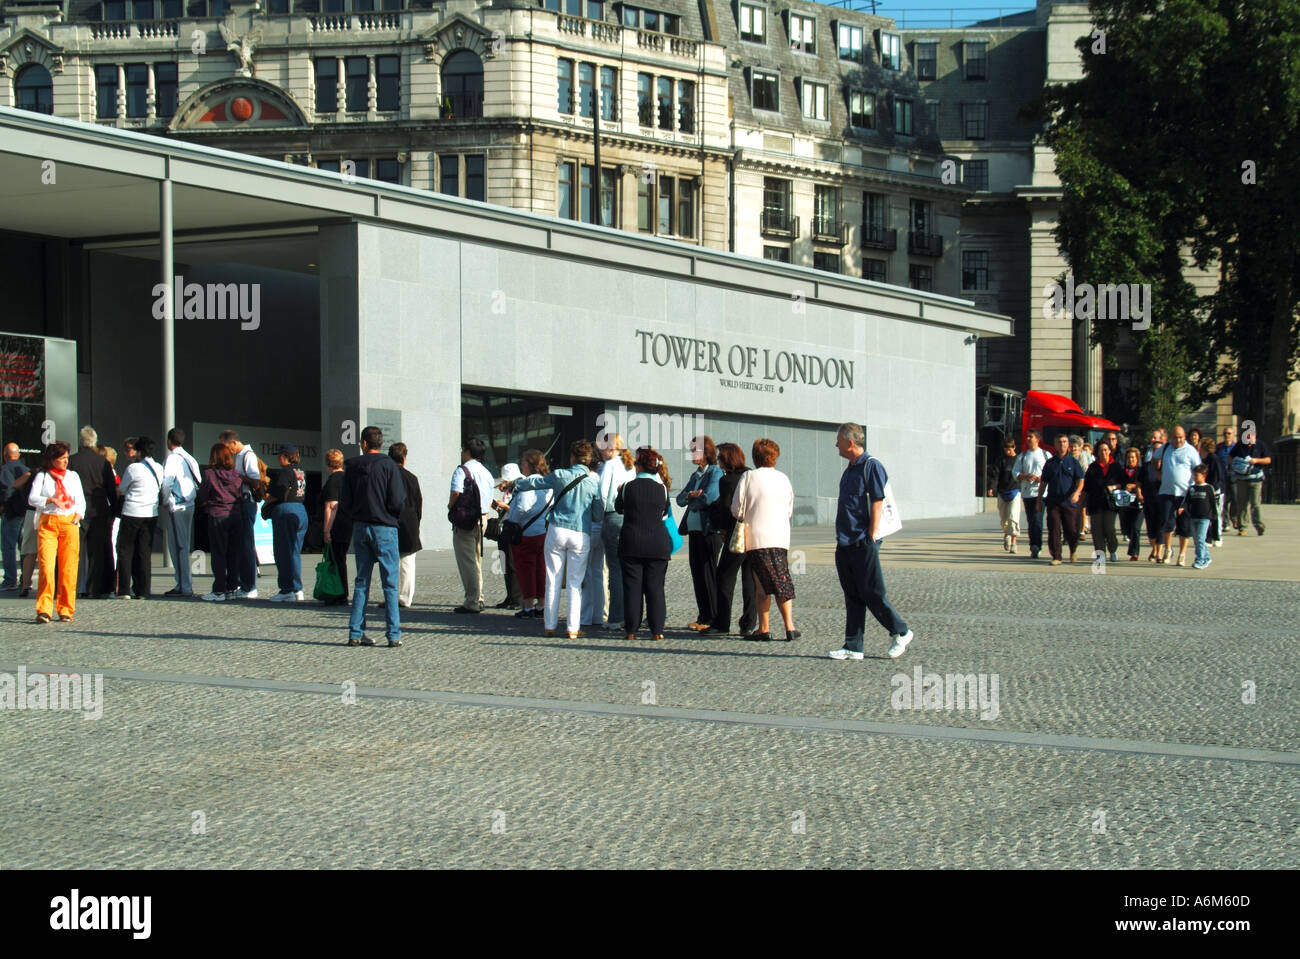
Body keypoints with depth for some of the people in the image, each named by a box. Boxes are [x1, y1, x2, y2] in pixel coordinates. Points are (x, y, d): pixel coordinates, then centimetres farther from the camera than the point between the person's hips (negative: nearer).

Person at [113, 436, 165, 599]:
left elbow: (120, 490, 1)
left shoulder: (133, 468, -11)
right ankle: (142, 590, 7)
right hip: (152, 514, 5)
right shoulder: (159, 468, 6)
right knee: (144, 552, 9)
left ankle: (124, 590, 1)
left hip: (132, 513, -5)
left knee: (125, 551, 4)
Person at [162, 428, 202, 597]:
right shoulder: (190, 459, 13)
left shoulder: (172, 459, -11)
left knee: (178, 546, -6)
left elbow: (167, 482, -17)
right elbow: (197, 483, 13)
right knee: (183, 546, 14)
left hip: (176, 507, -8)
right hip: (189, 505, 8)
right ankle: (187, 583, 17)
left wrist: (164, 502, -5)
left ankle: (184, 586, -8)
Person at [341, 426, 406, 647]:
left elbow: (346, 503, 2)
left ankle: (356, 633, 10)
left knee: (361, 581, 11)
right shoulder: (388, 465, -9)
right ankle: (394, 635, -4)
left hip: (360, 527, 4)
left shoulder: (352, 467, 2)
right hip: (384, 528, -4)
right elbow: (397, 501, -13)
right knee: (390, 583, 0)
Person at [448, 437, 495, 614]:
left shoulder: (462, 470, -10)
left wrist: (450, 506, -5)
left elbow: (456, 493, -23)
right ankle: (478, 599, 18)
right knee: (477, 561, 16)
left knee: (466, 561, -5)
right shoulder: (486, 473, 15)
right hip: (483, 519, 8)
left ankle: (471, 602, -7)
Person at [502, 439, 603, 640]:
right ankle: (573, 628, 0)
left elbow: (534, 482, 16)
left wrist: (512, 485, 33)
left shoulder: (560, 476, 0)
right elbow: (600, 513, 4)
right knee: (575, 582, 3)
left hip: (557, 531, 0)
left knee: (553, 580, 7)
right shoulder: (593, 482, 0)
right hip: (581, 535, 0)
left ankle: (550, 625, 11)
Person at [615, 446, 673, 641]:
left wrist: (618, 492, 30)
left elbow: (619, 508, 11)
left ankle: (631, 630, 5)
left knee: (632, 586, 4)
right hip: (658, 543, 1)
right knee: (655, 586, 6)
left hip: (631, 542, -1)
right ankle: (657, 630, 4)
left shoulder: (628, 486, -6)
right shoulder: (662, 488, -2)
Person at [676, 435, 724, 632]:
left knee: (707, 575, -6)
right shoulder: (695, 475, 19)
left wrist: (692, 502, -1)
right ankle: (703, 617, 14)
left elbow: (708, 497, -18)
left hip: (709, 531, -8)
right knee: (697, 574, 8)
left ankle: (711, 619, -1)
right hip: (694, 530, 8)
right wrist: (691, 495, -9)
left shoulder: (716, 473, -7)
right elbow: (680, 499, 12)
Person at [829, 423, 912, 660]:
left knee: (872, 595, -3)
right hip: (845, 545, 8)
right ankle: (853, 647, 9)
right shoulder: (849, 470, 16)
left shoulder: (872, 467, -10)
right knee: (852, 598, 8)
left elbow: (877, 504, -14)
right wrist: (841, 539, 18)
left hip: (863, 545, -8)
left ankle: (901, 633, 13)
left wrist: (871, 538, -18)